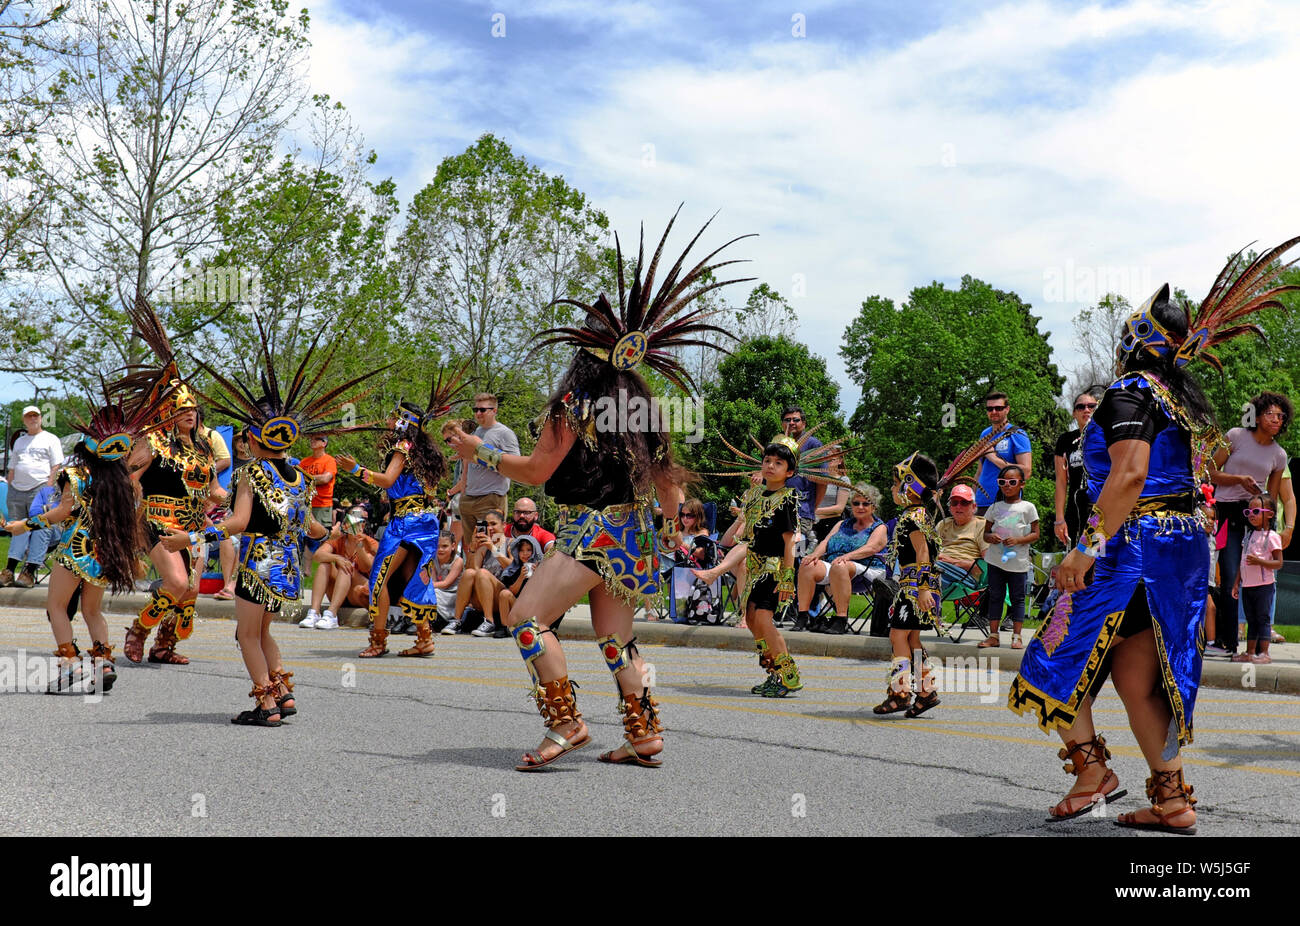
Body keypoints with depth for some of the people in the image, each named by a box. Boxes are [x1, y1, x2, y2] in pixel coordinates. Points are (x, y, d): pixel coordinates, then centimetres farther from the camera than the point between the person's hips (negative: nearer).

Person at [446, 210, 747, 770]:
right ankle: (645, 738, 17)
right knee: (614, 637, 15)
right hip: (631, 530, 8)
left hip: (592, 529, -8)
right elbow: (667, 481, 17)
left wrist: (480, 452, 3)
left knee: (528, 616, -8)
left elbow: (537, 470, -9)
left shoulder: (576, 398, -11)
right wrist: (672, 532, 31)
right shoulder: (641, 404, 11)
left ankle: (567, 724, -13)